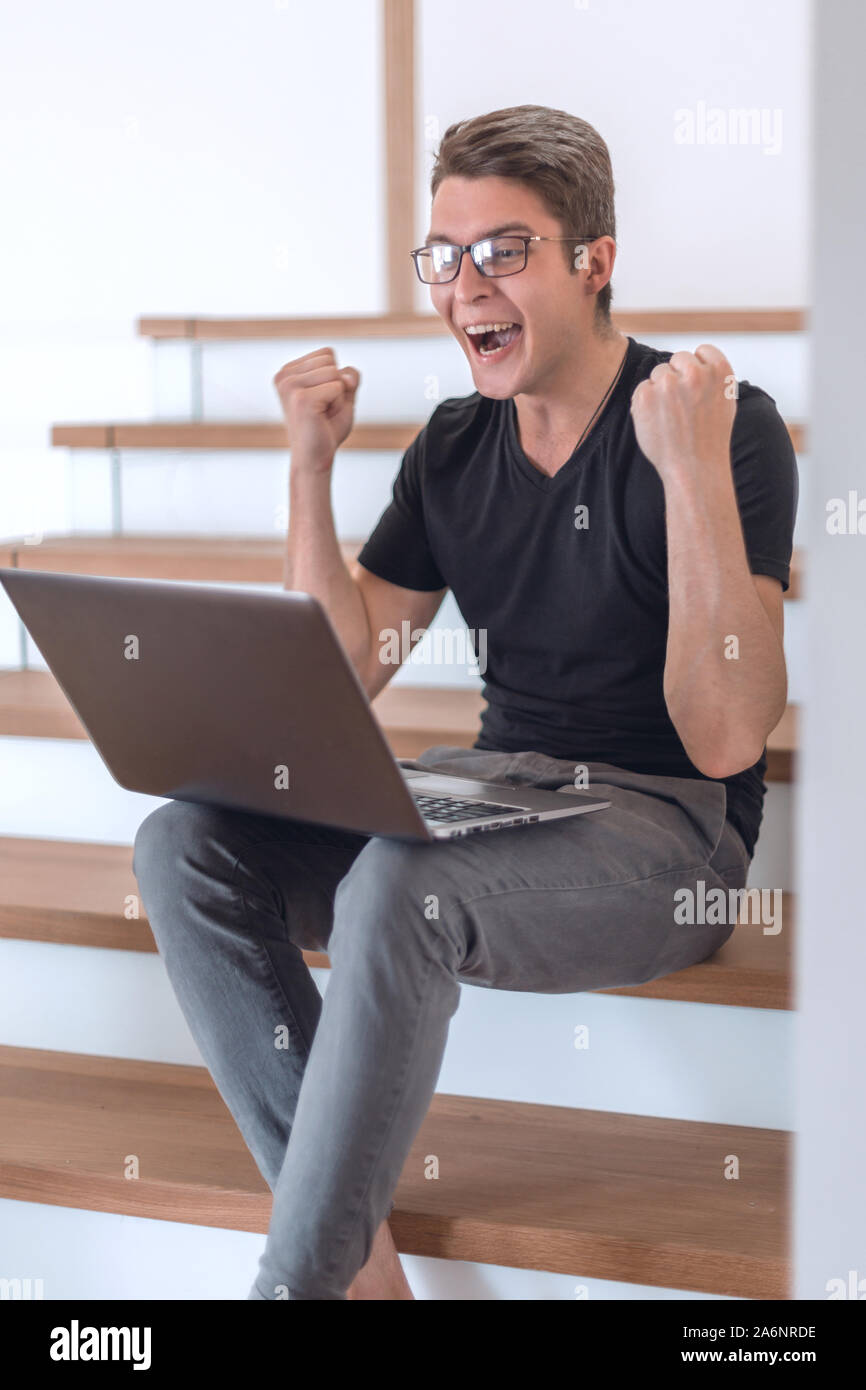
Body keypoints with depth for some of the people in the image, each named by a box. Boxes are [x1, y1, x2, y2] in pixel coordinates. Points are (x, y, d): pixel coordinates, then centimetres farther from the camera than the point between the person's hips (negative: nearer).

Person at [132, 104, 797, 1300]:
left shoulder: (728, 426, -11)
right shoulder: (456, 447, 10)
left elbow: (723, 739, -21)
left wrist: (694, 473, -27)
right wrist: (312, 466, 2)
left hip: (663, 824, -7)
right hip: (488, 789, 7)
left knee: (398, 884, -36)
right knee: (183, 843, -15)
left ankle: (301, 1272, -21)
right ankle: (358, 1252, -16)